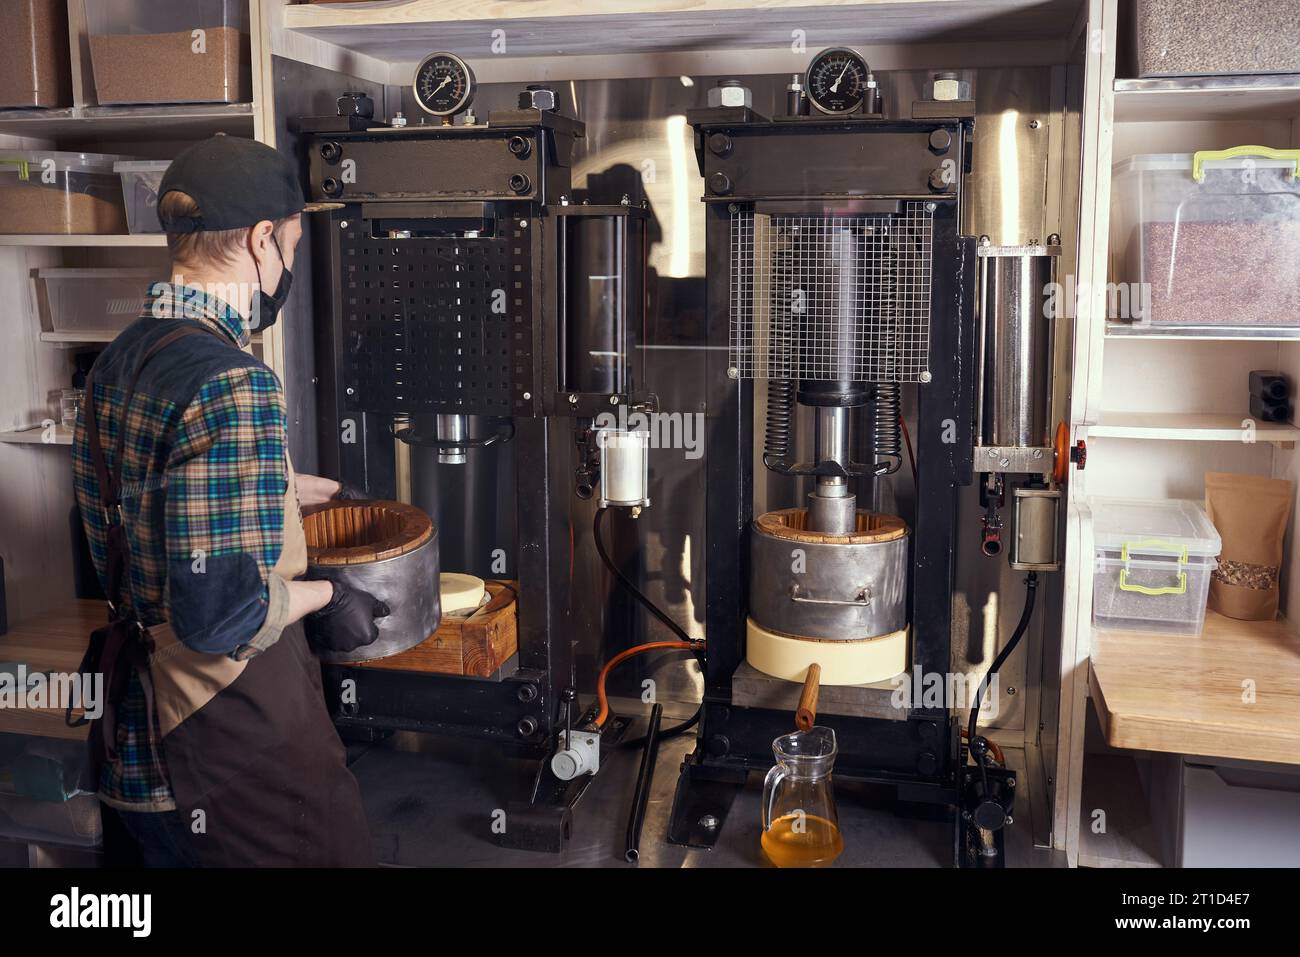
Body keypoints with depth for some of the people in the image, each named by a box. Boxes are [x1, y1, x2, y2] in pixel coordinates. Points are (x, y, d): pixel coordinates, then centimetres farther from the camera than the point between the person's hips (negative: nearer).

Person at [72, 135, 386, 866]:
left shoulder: (122, 359, 4)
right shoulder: (232, 384, -25)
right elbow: (218, 613, -28)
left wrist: (293, 491, 22)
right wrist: (325, 599, -11)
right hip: (232, 738, -9)